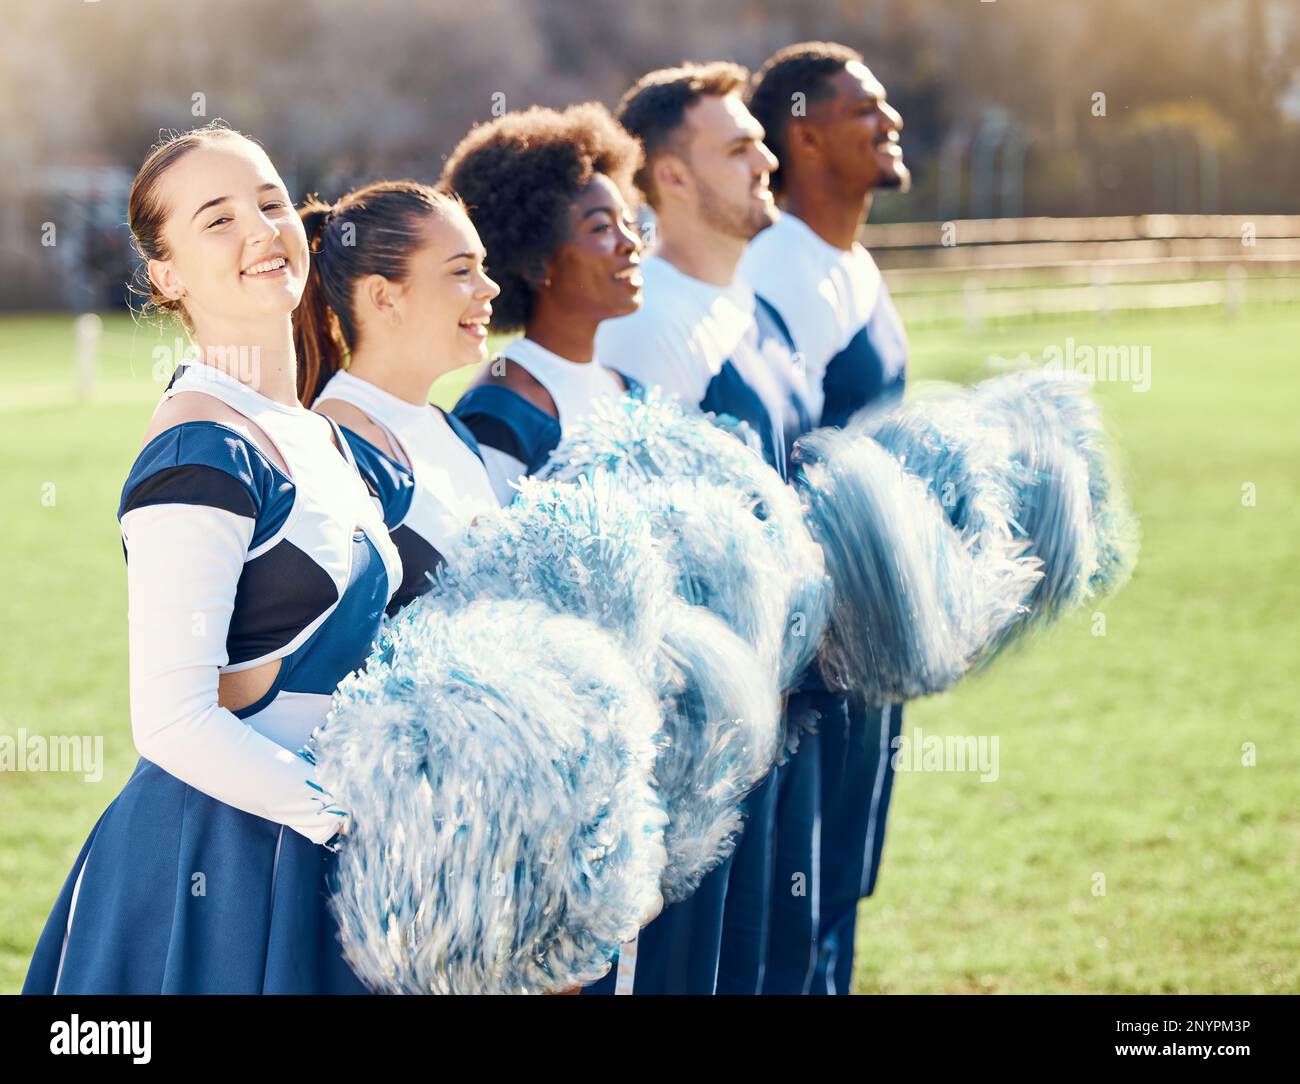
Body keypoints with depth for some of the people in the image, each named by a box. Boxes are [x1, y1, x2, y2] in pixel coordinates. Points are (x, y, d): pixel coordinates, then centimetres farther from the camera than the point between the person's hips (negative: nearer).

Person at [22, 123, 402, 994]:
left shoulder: (320, 440, 11)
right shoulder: (203, 458, -16)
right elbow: (174, 722, -21)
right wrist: (365, 816, -20)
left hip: (314, 857, 8)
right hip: (224, 872, -8)